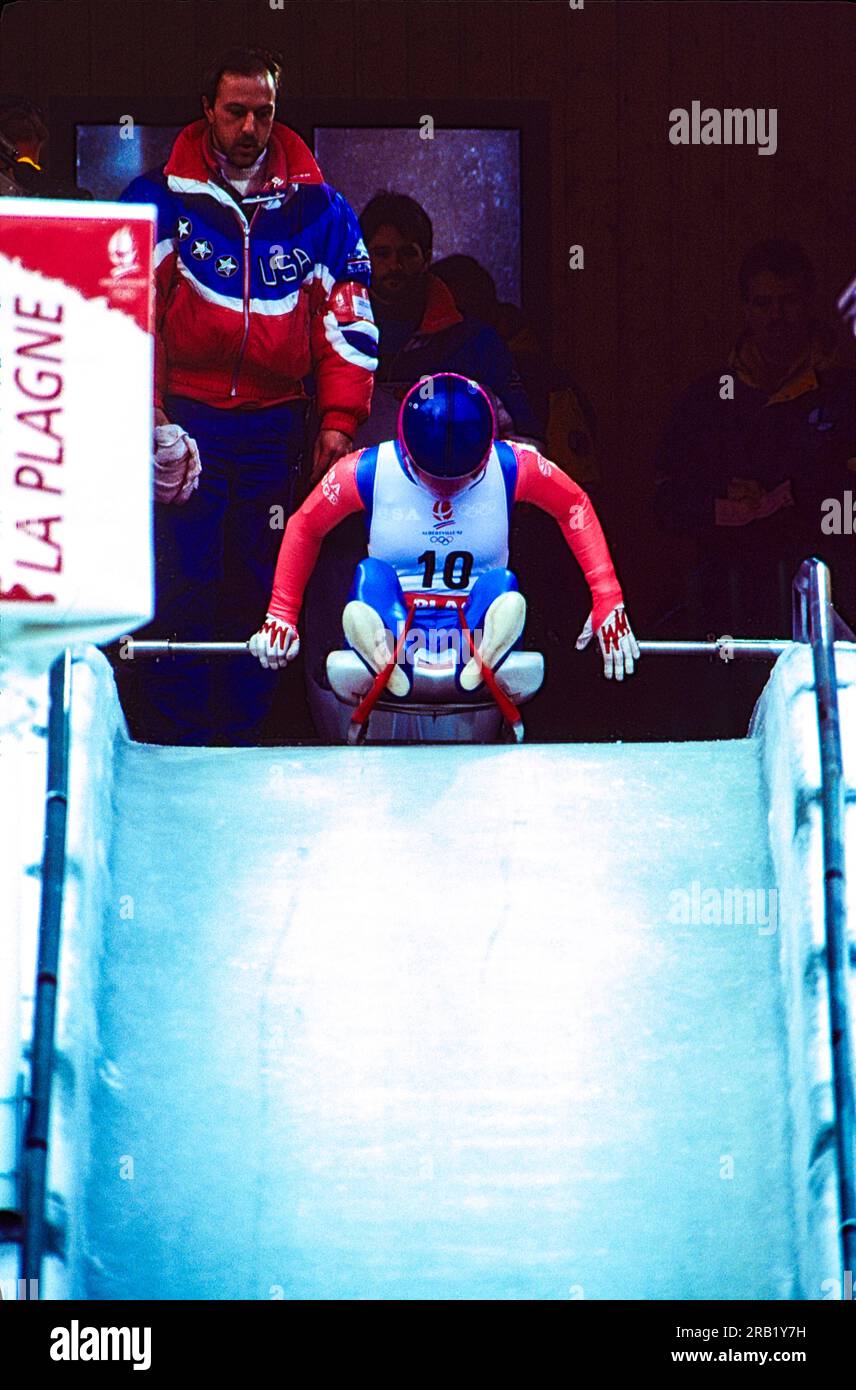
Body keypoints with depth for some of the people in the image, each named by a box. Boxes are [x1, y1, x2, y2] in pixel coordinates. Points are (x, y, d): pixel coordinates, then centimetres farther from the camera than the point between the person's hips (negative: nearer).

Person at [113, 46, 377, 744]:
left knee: (261, 585, 4)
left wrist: (339, 421, 2)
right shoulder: (159, 201, 2)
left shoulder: (318, 209, 8)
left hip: (273, 426, 3)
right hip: (183, 421, -2)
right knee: (180, 588, -8)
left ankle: (241, 738, 11)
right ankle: (175, 747, -2)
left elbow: (347, 320, 11)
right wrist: (149, 421, -9)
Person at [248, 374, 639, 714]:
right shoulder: (368, 471, -5)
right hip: (391, 624, 0)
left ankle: (480, 664, -56)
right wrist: (280, 616, 6)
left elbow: (576, 508, 10)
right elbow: (304, 527, 9)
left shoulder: (513, 467, -3)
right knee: (371, 573, -29)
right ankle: (385, 660, -56)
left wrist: (608, 602, 2)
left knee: (501, 583, -30)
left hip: (476, 628, 0)